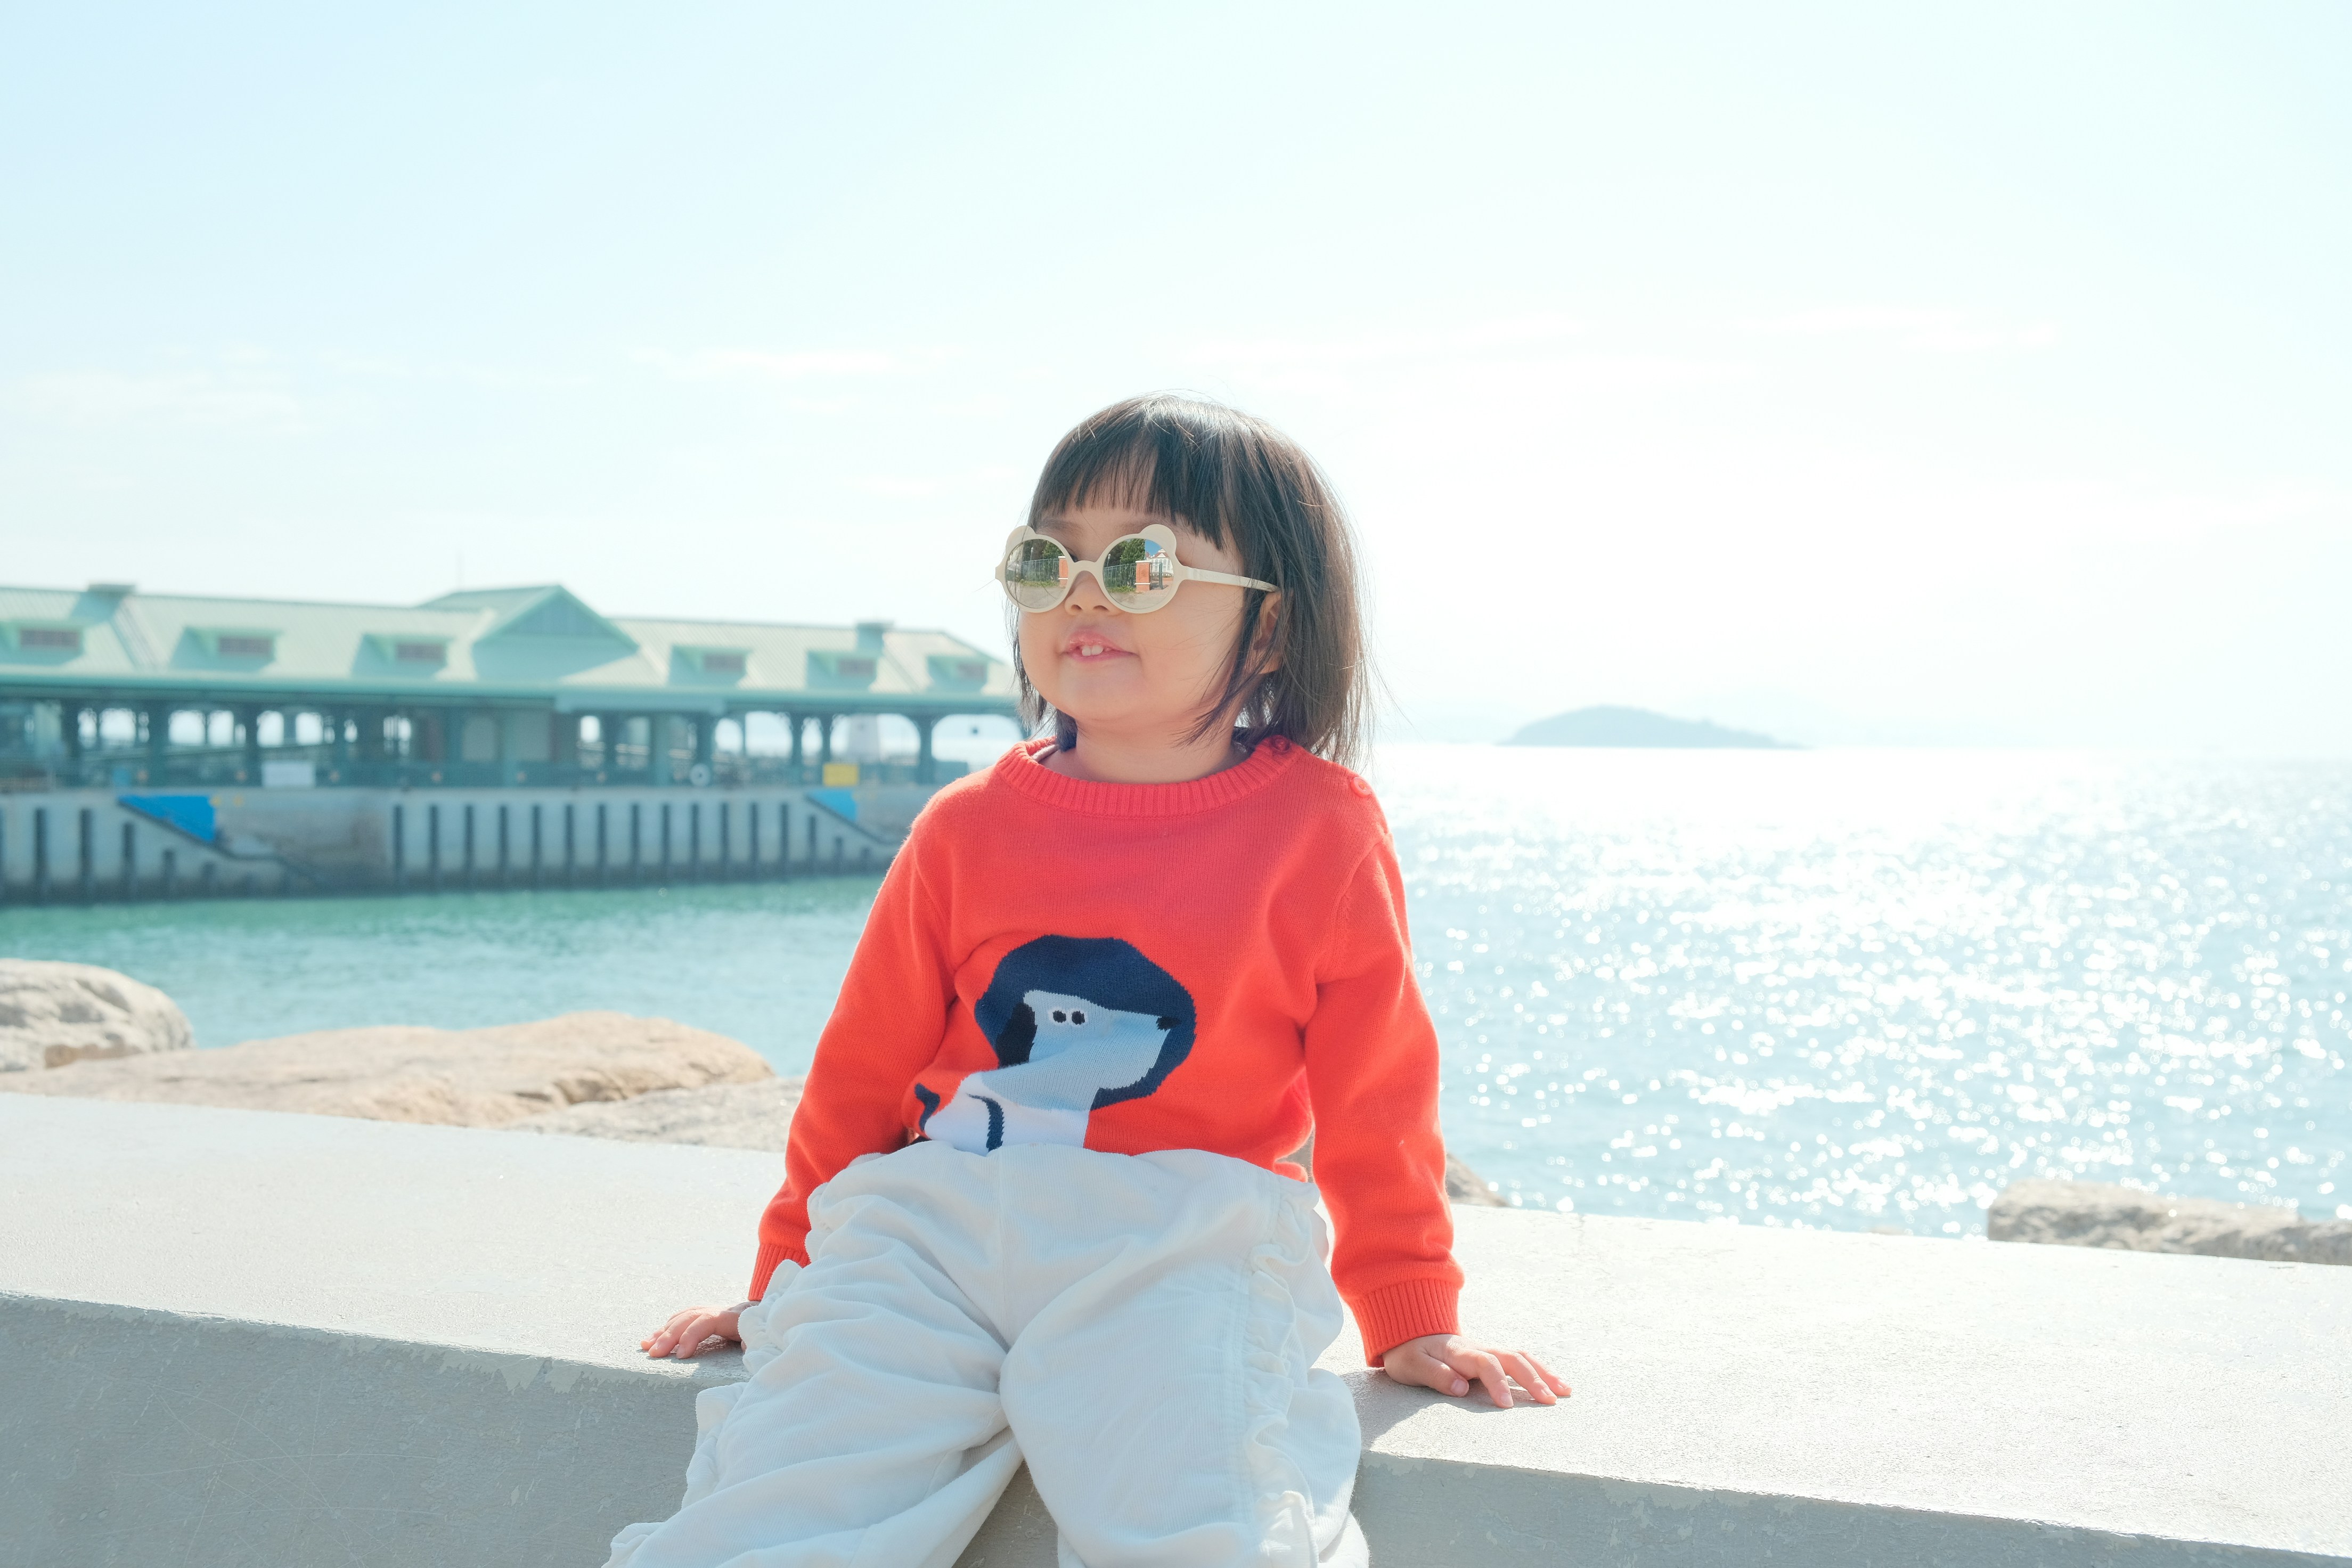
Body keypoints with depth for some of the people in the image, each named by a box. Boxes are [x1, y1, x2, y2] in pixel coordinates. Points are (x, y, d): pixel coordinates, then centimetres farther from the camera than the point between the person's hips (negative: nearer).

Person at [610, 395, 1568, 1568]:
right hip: (932, 1228, 2)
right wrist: (785, 1273, 25)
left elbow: (1373, 1097, 12)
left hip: (1181, 1246, -2)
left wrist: (1412, 1323, 19)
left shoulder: (1323, 831, 3)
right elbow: (864, 1065, 20)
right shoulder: (966, 828, 10)